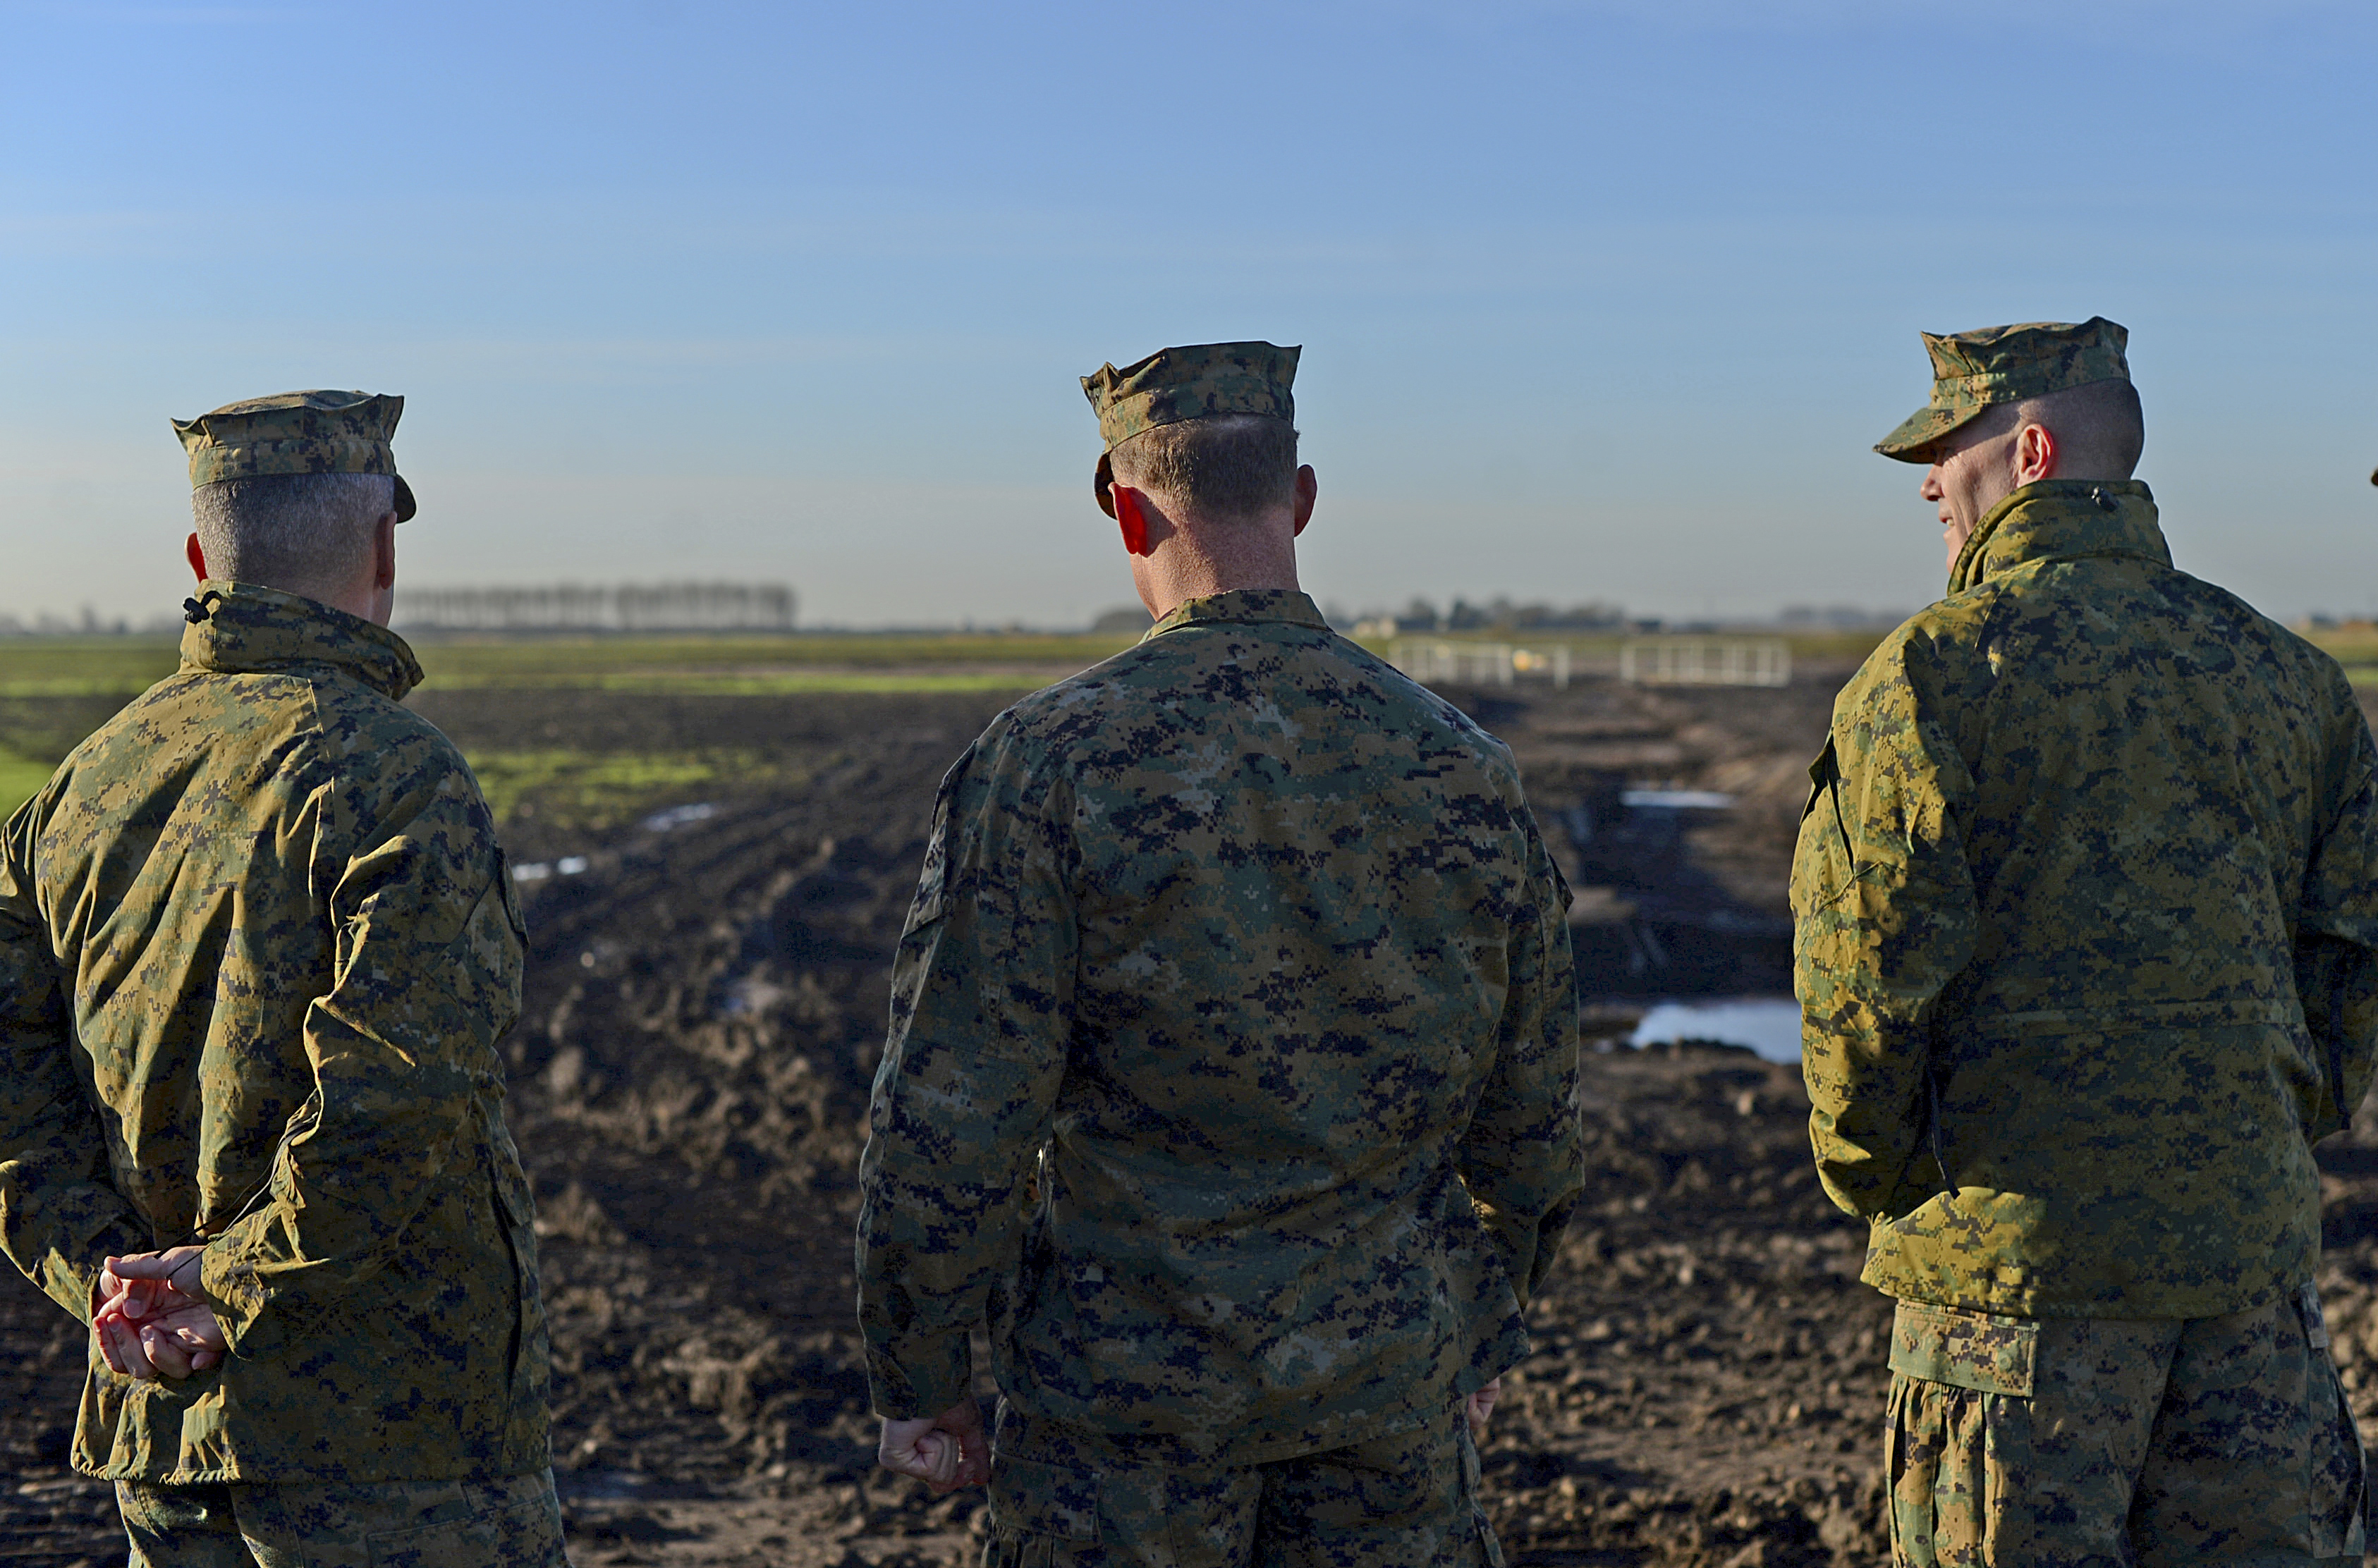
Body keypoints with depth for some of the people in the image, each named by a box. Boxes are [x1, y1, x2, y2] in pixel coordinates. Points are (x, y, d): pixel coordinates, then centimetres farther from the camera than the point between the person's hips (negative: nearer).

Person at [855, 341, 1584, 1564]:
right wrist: (1487, 1326, 22)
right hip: (1392, 1393, 3)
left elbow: (953, 1116, -13)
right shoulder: (1458, 765, -1)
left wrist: (916, 1379, -1)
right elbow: (1529, 1114, 8)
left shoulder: (1044, 759, -13)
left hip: (1127, 1393, -3)